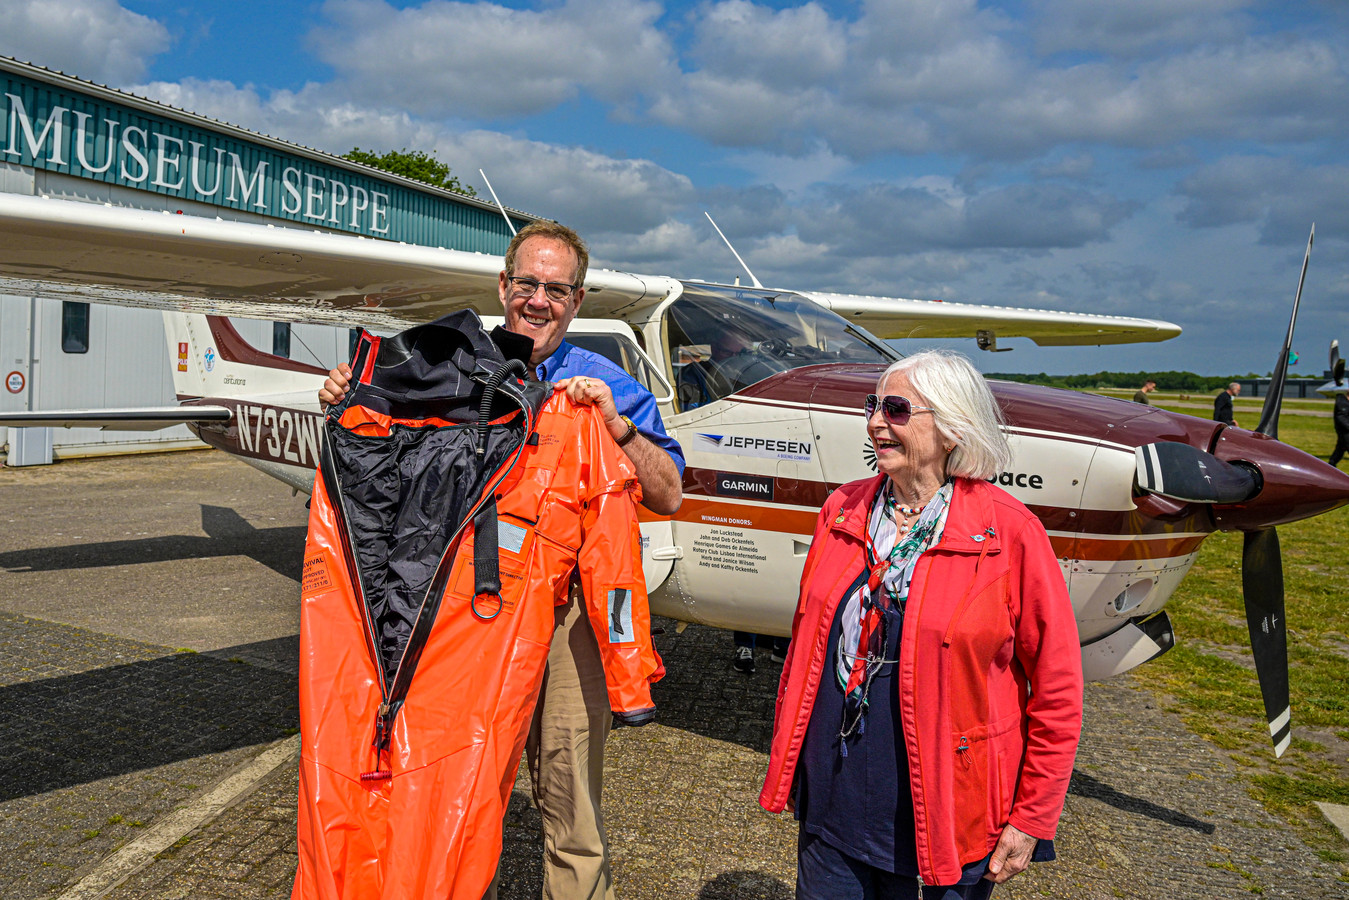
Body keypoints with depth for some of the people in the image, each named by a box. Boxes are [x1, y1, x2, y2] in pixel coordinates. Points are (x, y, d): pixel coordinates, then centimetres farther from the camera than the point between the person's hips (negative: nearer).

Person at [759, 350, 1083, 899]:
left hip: (947, 811, -3)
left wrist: (1032, 819, -6)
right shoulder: (843, 510, 2)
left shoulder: (1008, 531, -12)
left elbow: (1057, 689, -8)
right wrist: (785, 756, 12)